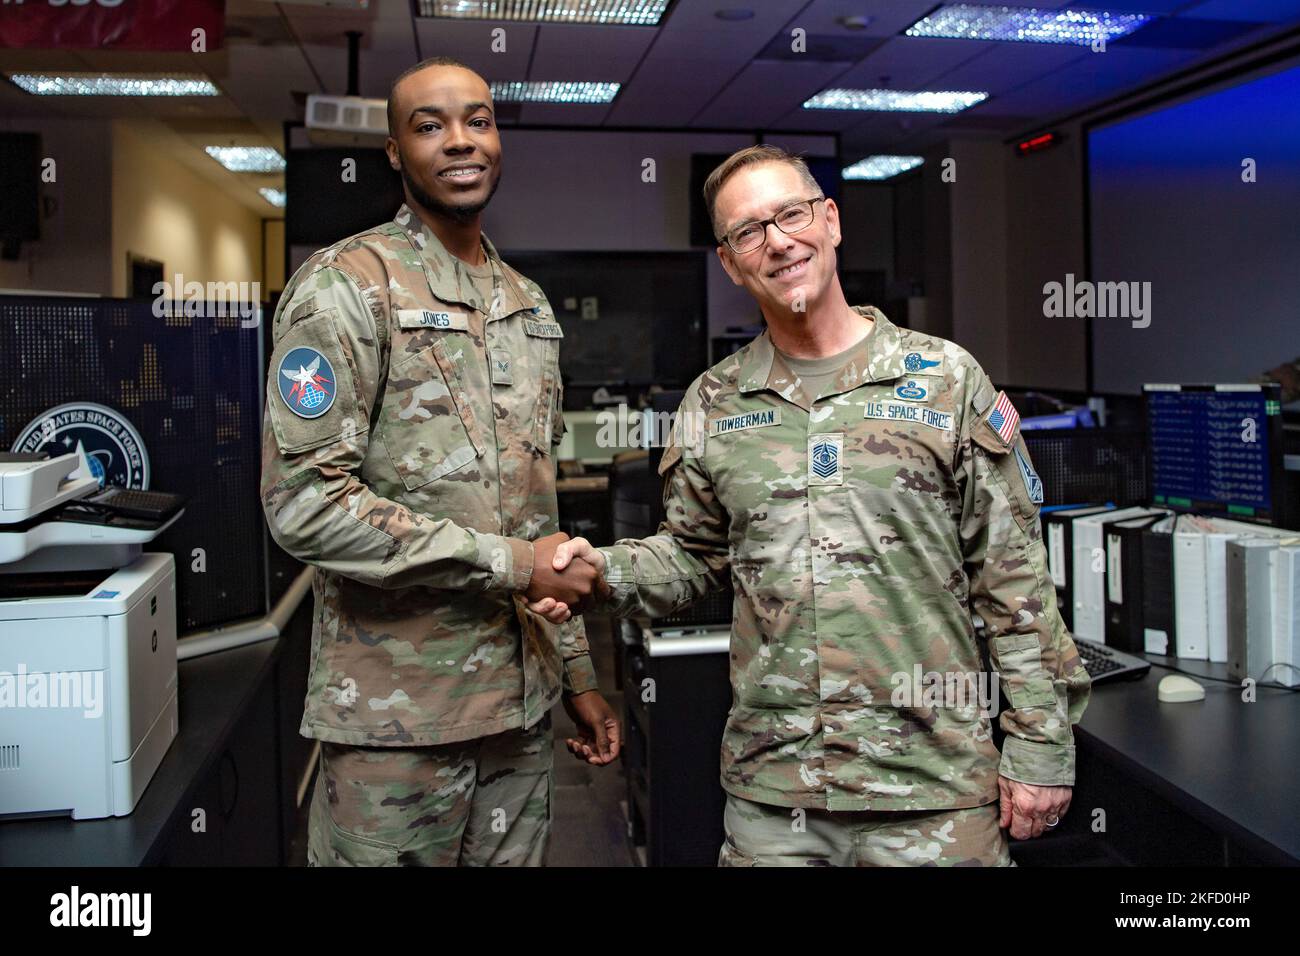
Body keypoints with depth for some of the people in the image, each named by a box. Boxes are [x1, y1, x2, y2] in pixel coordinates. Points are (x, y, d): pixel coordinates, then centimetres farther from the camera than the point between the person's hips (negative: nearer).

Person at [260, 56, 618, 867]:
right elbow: (304, 504, -18)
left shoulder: (529, 307, 12)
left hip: (521, 704, 6)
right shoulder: (347, 285, -9)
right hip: (398, 711, -6)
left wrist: (577, 669, 13)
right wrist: (509, 563, -18)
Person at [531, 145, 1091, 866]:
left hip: (933, 782, -2)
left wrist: (1042, 747, -3)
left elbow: (1015, 581, -2)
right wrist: (604, 570, -5)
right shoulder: (713, 403, 6)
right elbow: (691, 556, 15)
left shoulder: (946, 379, -2)